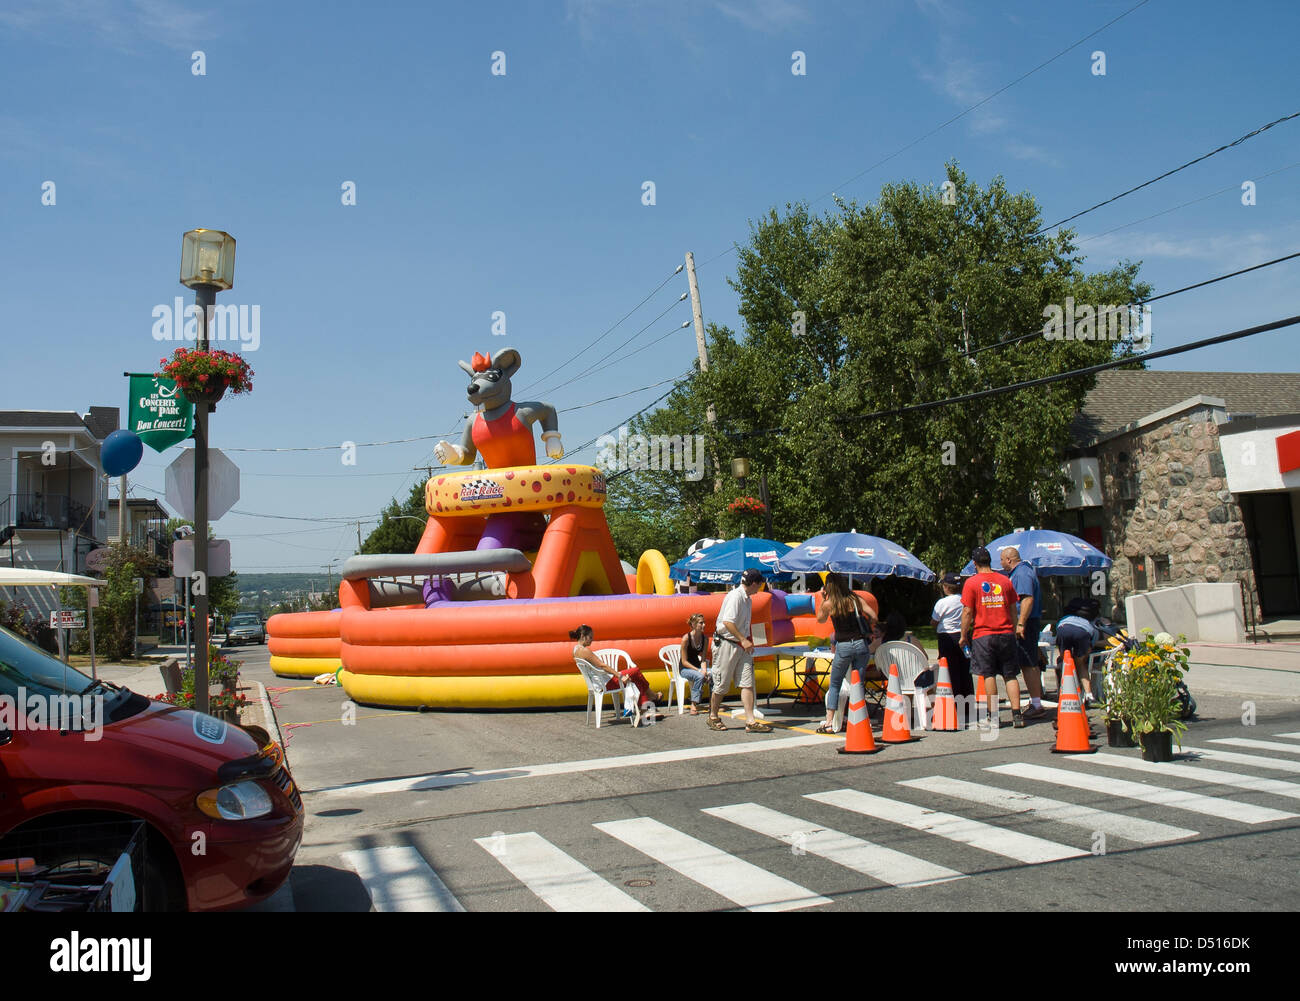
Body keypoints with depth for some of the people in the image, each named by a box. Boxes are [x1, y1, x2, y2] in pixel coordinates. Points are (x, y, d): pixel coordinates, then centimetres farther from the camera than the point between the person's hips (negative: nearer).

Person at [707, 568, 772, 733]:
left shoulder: (747, 599, 13)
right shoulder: (735, 596, -17)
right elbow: (727, 622, -24)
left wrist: (749, 641, 13)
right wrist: (743, 640, -22)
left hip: (742, 646, 9)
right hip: (726, 644, -9)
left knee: (747, 682, 0)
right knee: (721, 684, 3)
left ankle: (750, 721, -1)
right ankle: (713, 717, 19)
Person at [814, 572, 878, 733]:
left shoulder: (829, 604, -3)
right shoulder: (856, 599, 2)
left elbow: (820, 619, 15)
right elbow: (873, 617, -2)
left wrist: (823, 599, 13)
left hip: (843, 647, -2)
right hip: (861, 644, 2)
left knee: (834, 685, 9)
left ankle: (829, 723, 5)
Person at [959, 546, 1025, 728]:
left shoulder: (971, 582, -4)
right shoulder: (1005, 581, 7)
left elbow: (968, 612, -7)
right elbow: (1013, 610, 11)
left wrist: (963, 635, 2)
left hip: (983, 635, -3)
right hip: (1006, 634, 3)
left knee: (988, 675, 1)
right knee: (1010, 675, 6)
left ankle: (994, 716, 0)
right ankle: (1016, 714, 0)